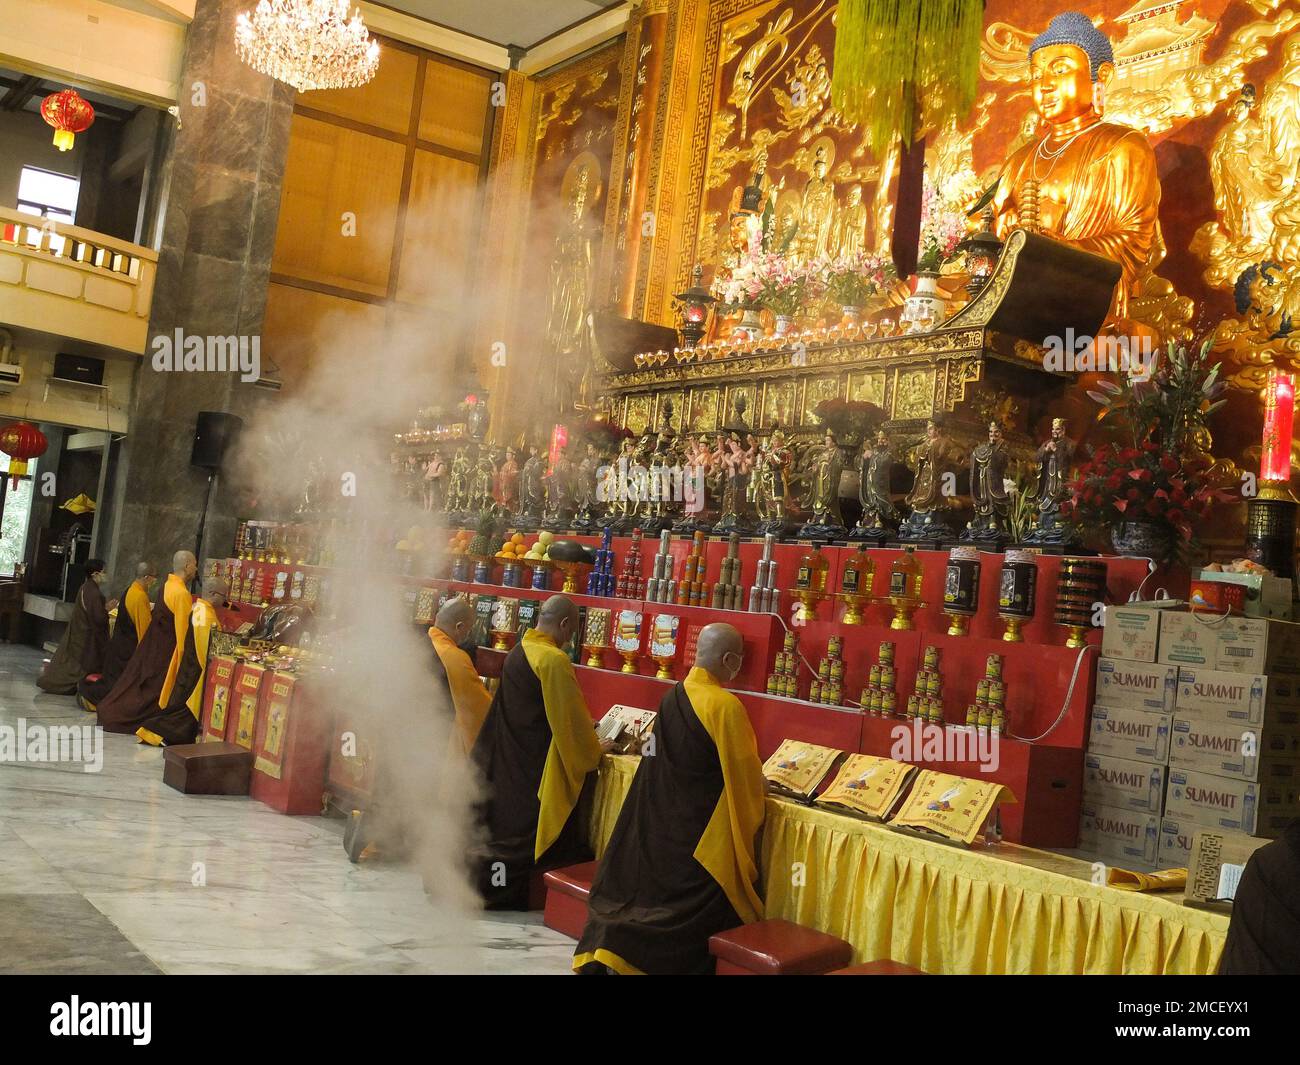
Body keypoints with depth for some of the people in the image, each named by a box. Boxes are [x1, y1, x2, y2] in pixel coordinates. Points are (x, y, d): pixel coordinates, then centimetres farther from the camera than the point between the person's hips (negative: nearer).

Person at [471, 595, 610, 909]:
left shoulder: (519, 650, 8)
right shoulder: (554, 660, -21)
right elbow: (571, 714, -16)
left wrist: (584, 725, 21)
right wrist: (594, 749, -1)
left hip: (508, 758, 9)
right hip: (536, 763, -9)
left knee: (505, 820, 16)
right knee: (524, 826, 2)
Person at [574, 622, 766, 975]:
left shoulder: (672, 696, 5)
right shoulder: (726, 705, -17)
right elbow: (747, 771, -12)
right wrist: (759, 787, 11)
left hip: (662, 822, 7)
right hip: (702, 830, -7)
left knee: (651, 888, 14)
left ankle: (604, 951, -3)